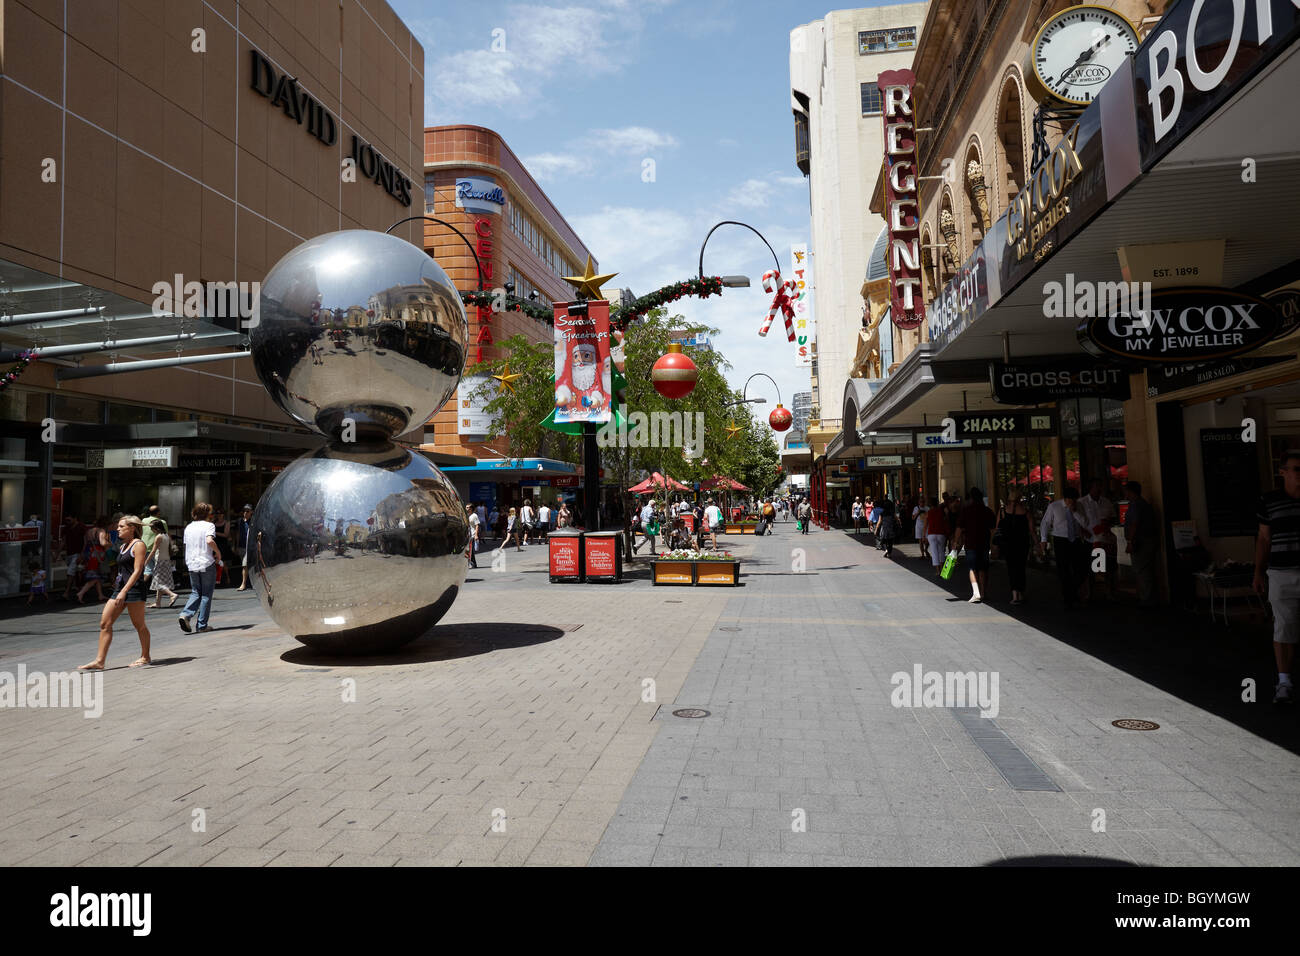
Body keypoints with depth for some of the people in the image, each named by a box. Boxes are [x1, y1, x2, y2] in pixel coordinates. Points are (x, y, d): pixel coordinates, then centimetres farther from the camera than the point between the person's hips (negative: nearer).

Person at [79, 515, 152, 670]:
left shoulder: (138, 545, -9)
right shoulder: (124, 546, 18)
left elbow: (137, 571, -16)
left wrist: (124, 591, -22)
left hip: (134, 588, -9)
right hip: (121, 588, 9)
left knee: (139, 625, 2)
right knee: (104, 623, 2)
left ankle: (145, 657, 15)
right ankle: (99, 661, 5)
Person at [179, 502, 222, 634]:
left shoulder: (188, 527, 12)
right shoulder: (209, 525, -7)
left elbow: (186, 545, 16)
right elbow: (209, 540, -24)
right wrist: (218, 552, -11)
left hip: (192, 564, 5)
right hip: (207, 564, -5)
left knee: (195, 592, 16)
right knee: (206, 595, 4)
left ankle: (185, 615, -7)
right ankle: (202, 625, 5)